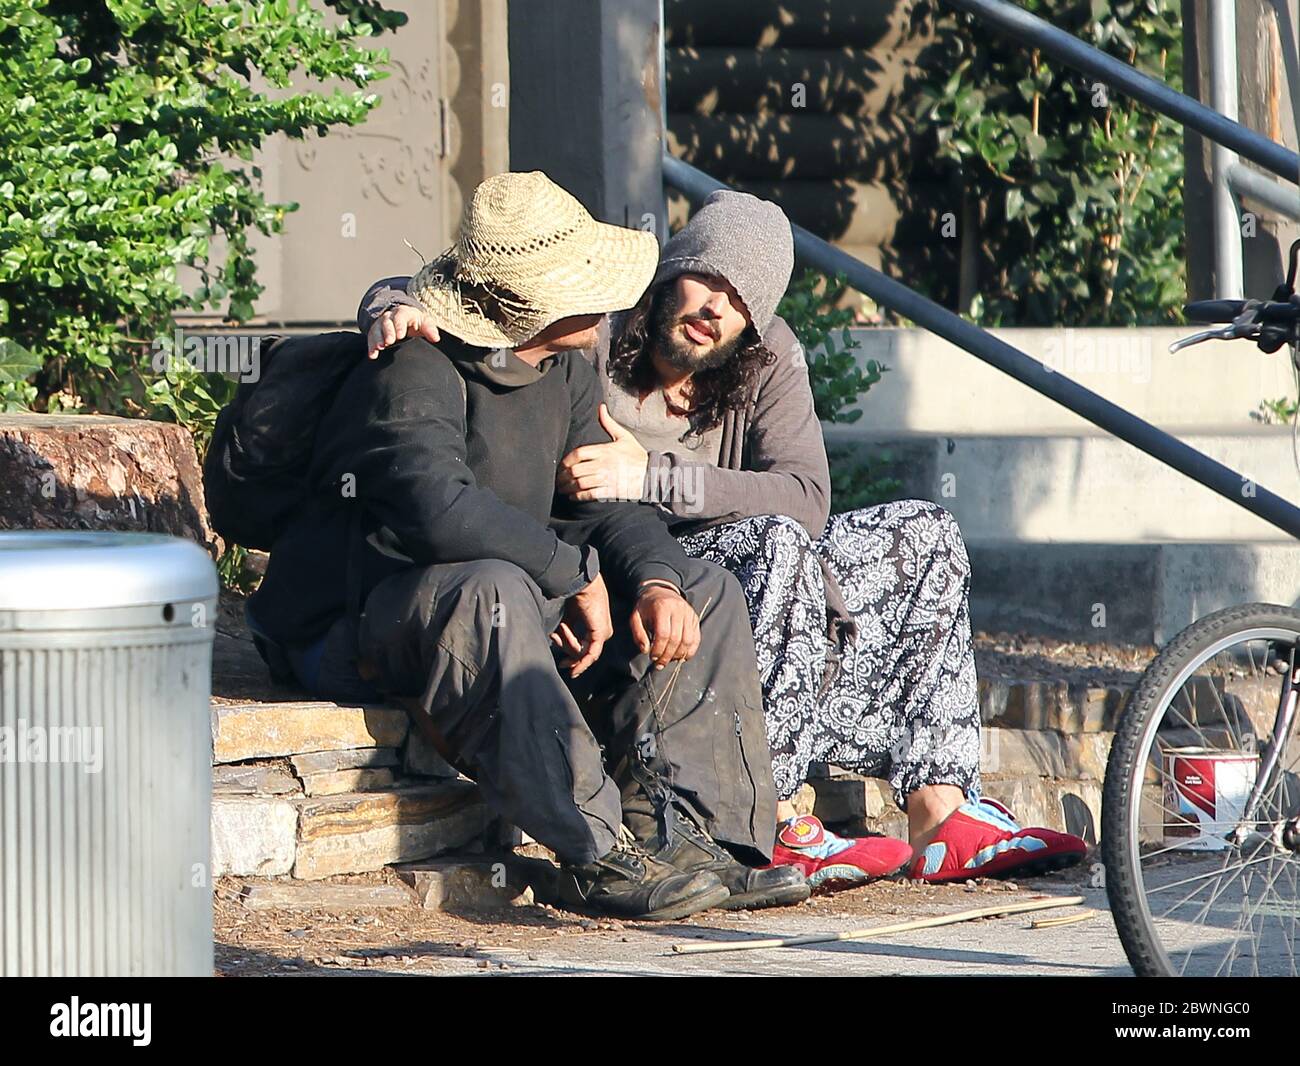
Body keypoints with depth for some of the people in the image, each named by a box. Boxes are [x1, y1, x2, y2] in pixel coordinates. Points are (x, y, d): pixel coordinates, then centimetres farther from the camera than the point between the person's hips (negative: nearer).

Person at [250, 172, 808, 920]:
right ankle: (599, 857, -42)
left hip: (511, 597, 9)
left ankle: (677, 832, -16)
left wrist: (656, 583, -16)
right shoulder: (413, 373, -20)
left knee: (707, 593, 1)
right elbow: (440, 509, -36)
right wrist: (576, 571, -26)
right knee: (489, 592, -42)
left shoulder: (564, 374, 9)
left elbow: (609, 502, 6)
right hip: (356, 627, -9)